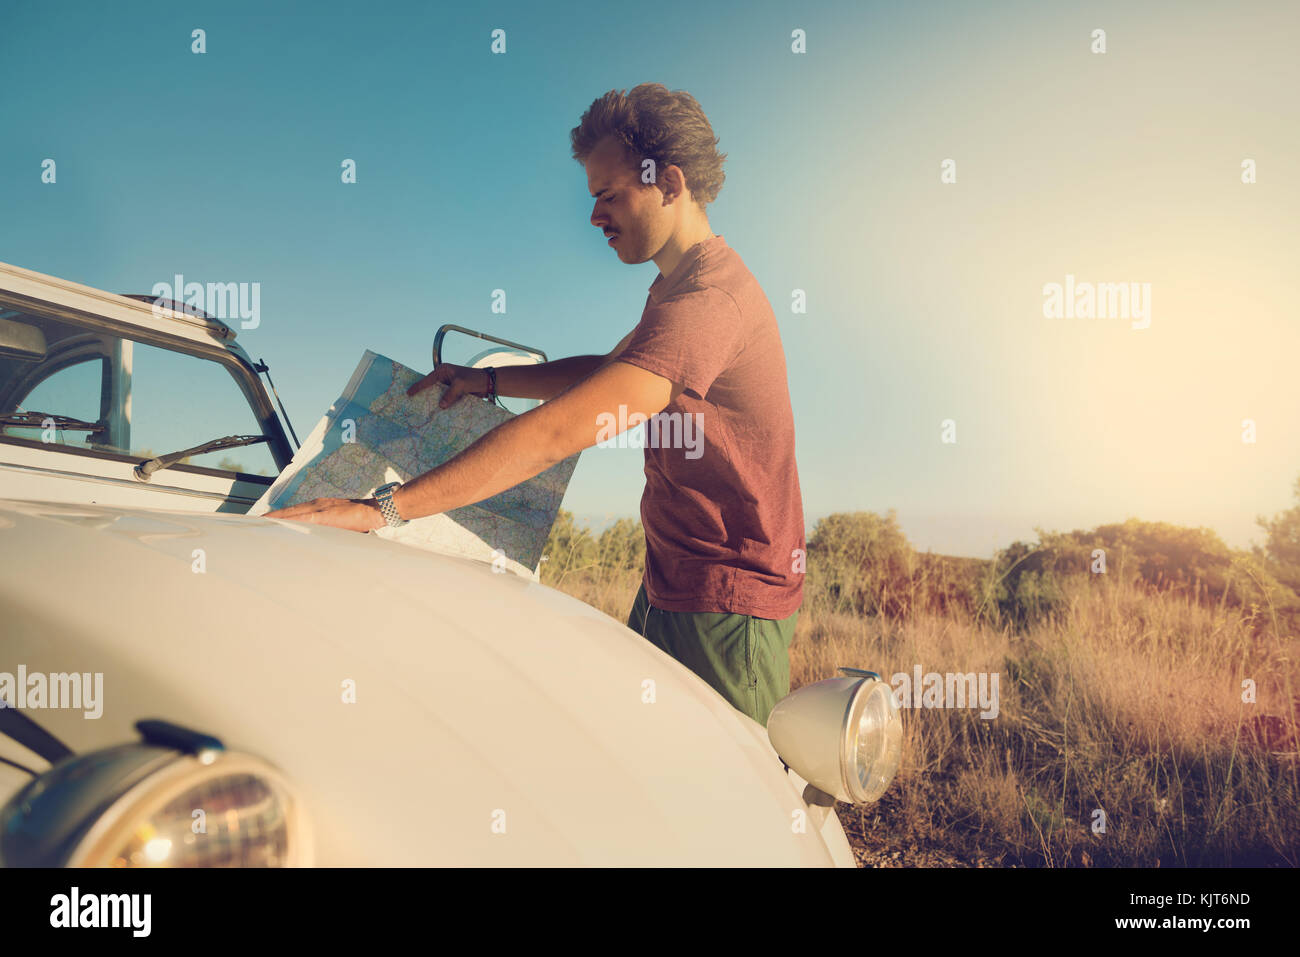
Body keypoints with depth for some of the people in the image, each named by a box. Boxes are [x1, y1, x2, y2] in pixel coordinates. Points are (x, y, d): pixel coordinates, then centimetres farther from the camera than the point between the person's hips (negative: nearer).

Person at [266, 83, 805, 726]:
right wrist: (487, 380, 13)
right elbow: (607, 369, 25)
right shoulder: (680, 284, 12)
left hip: (726, 608, -10)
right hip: (670, 586, 10)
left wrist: (382, 509, -30)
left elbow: (558, 432, -32)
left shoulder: (706, 300, -25)